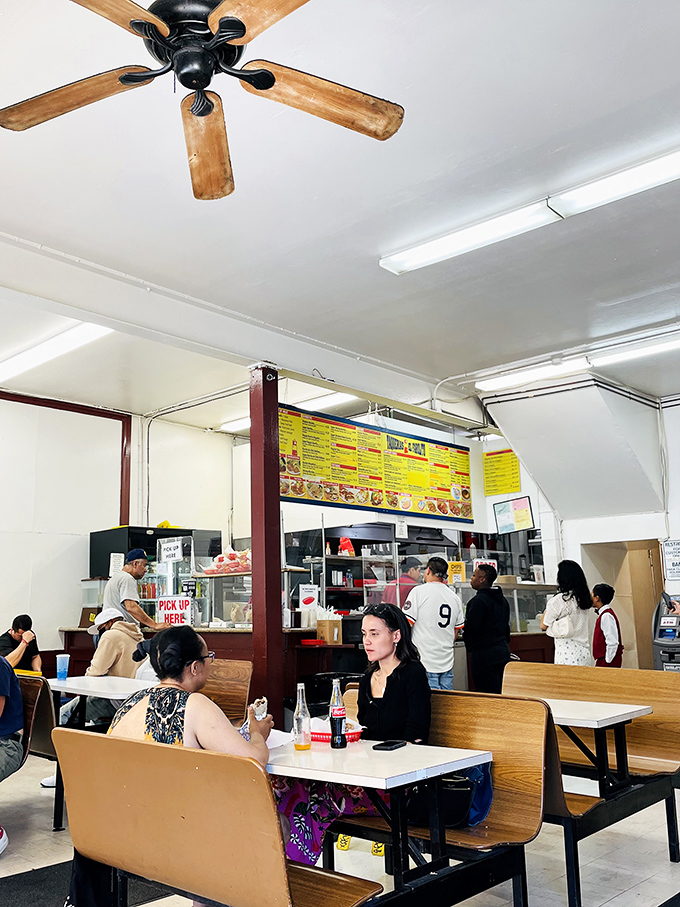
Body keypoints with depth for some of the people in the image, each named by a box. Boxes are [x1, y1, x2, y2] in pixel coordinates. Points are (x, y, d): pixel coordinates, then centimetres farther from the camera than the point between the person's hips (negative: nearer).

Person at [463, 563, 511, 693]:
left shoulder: (479, 600, -14)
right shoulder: (502, 599, 15)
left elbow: (471, 626, -19)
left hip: (484, 653, -9)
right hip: (503, 650, 9)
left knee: (487, 694, -6)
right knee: (501, 691, 12)